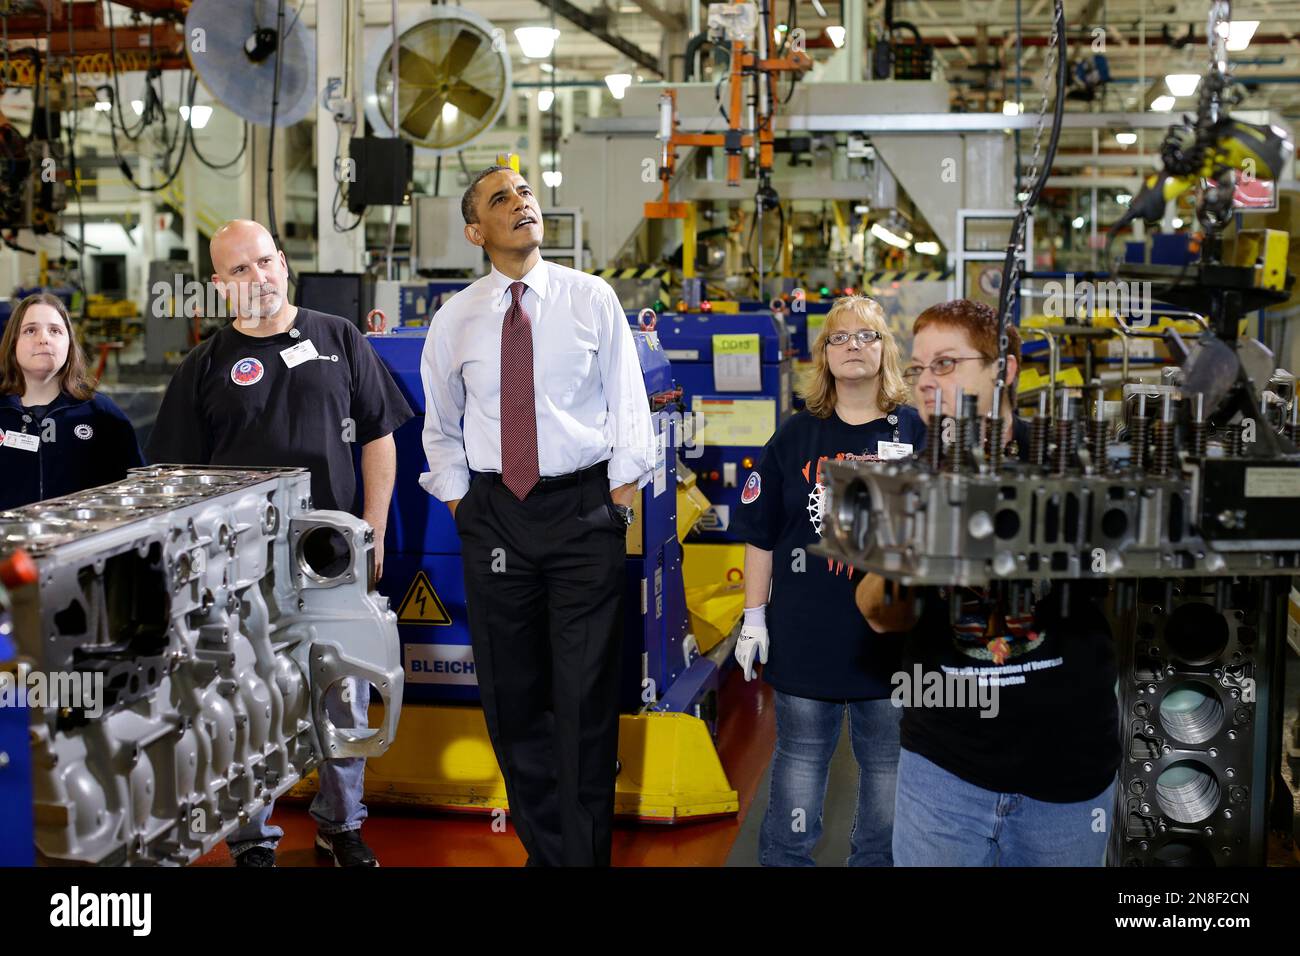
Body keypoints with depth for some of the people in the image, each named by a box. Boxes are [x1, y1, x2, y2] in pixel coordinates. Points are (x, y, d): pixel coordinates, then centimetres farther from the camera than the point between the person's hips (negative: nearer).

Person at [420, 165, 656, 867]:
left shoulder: (592, 298, 1)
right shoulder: (454, 319, 6)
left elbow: (628, 405, 2)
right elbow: (441, 426, 17)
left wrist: (621, 495, -3)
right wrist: (458, 500, 8)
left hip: (583, 505, -2)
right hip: (493, 513, 2)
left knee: (586, 695, -1)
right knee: (511, 694, 8)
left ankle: (588, 852, 12)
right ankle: (543, 848, 23)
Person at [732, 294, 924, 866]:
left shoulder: (917, 433, 0)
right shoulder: (795, 437, 3)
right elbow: (761, 535, 5)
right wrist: (754, 617, 2)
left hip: (893, 632, 0)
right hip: (805, 635, 1)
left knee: (888, 765, 11)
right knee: (799, 760, 11)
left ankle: (877, 857, 28)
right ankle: (784, 857, 27)